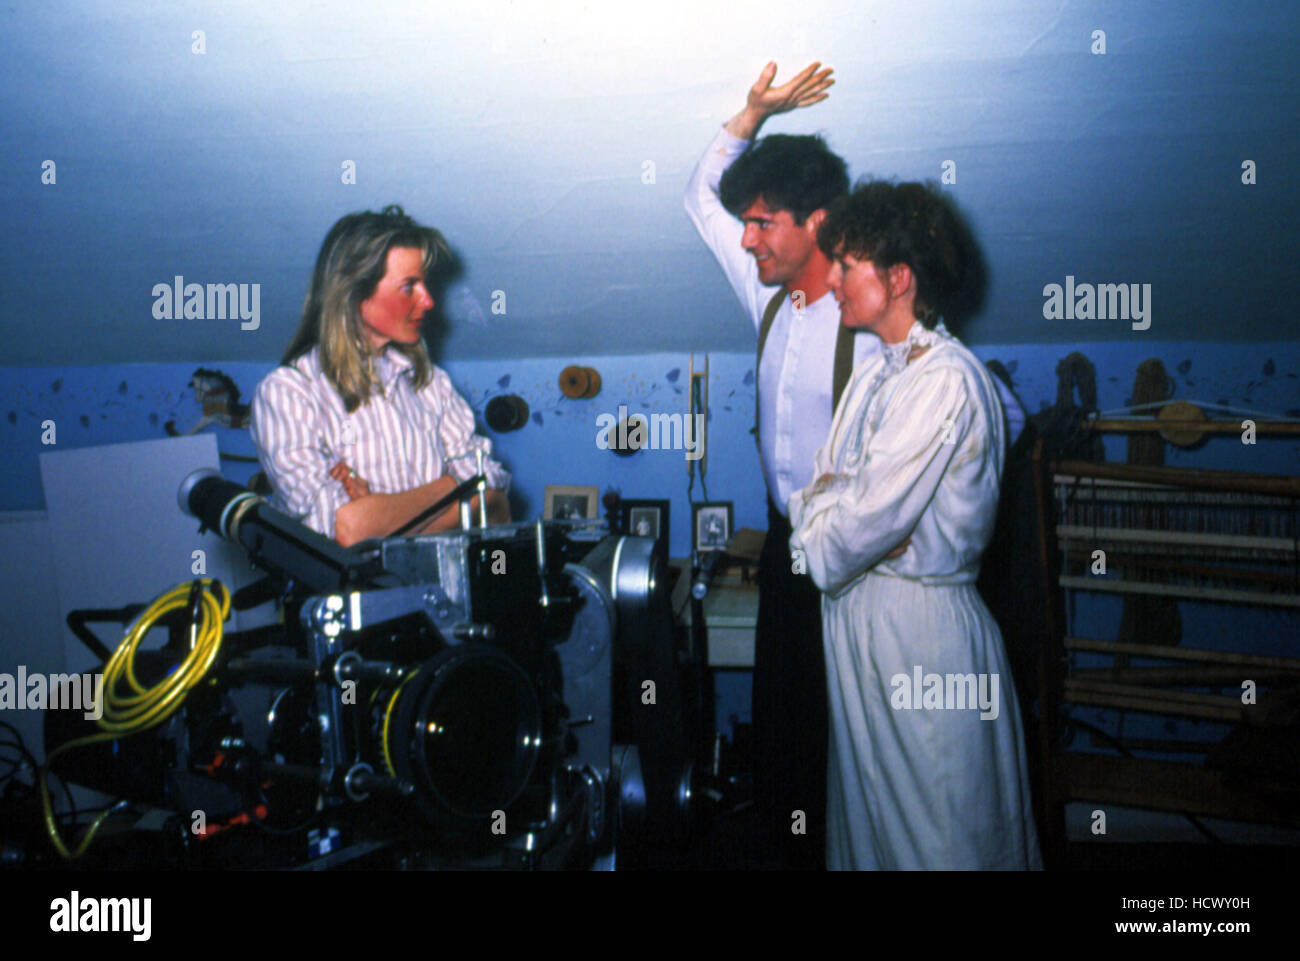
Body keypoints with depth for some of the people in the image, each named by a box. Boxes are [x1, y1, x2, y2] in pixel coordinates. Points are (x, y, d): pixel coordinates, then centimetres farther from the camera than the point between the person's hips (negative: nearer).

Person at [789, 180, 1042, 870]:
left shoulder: (945, 379, -18)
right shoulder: (874, 373, 12)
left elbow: (862, 523, -21)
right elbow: (819, 489, 9)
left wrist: (815, 538, -2)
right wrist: (820, 510, -12)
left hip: (919, 629, -8)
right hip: (856, 612, 9)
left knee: (933, 835, 4)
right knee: (866, 817, 18)